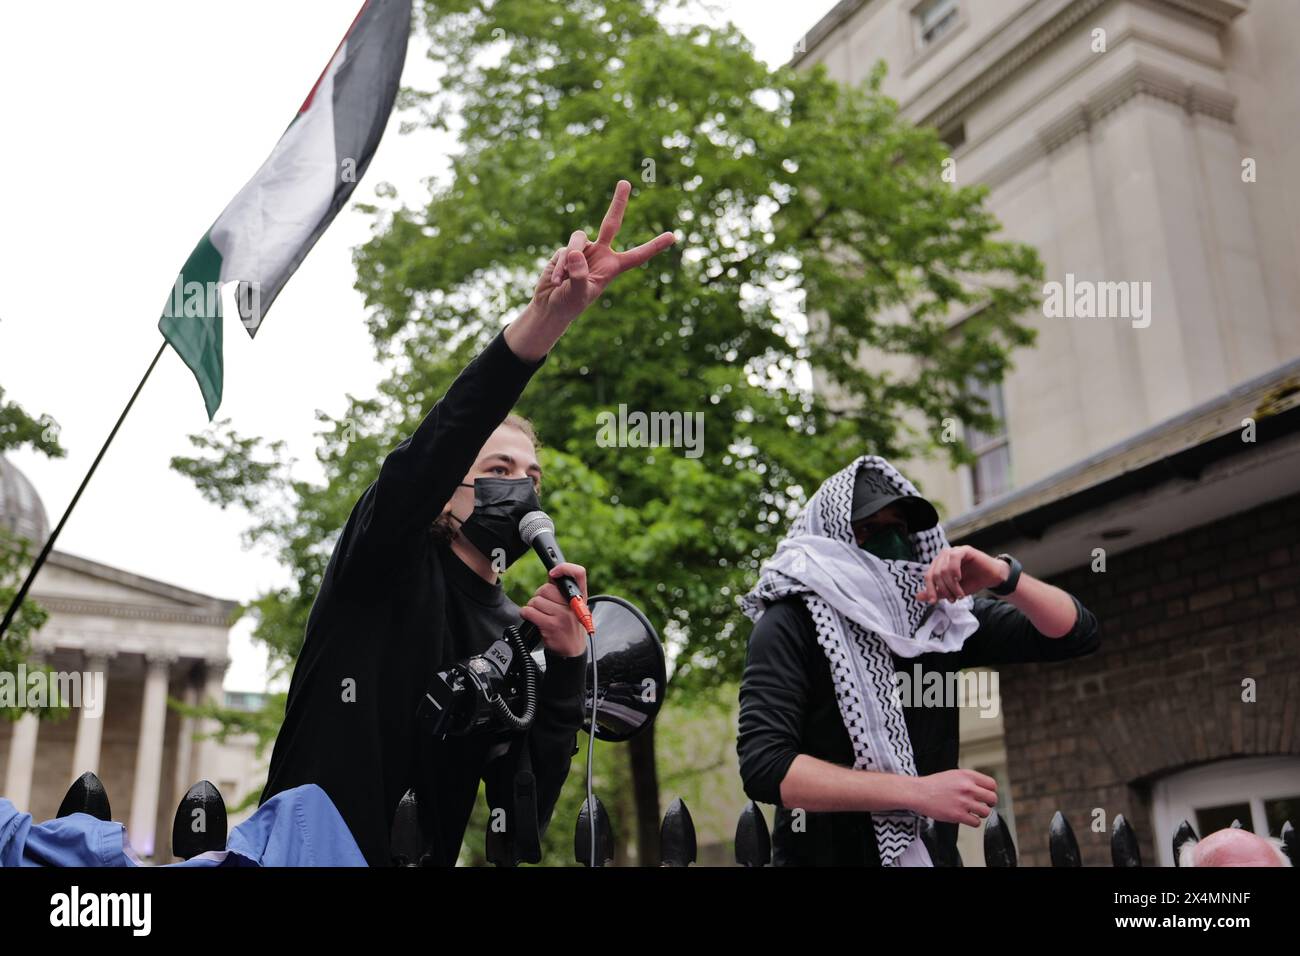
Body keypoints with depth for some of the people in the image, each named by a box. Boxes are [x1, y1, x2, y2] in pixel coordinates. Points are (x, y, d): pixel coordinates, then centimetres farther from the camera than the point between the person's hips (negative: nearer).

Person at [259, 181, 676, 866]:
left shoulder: (518, 635, 6)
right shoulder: (387, 561, -6)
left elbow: (527, 809, -1)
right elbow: (432, 450, -27)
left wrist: (567, 662, -14)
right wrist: (545, 318, -39)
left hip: (422, 856, 5)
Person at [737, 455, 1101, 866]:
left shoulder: (939, 615, 4)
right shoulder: (793, 622, -12)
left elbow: (1076, 634, 2)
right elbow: (763, 765, -22)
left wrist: (1003, 575, -18)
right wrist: (916, 791, -28)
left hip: (931, 852, 5)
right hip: (828, 853, -5)